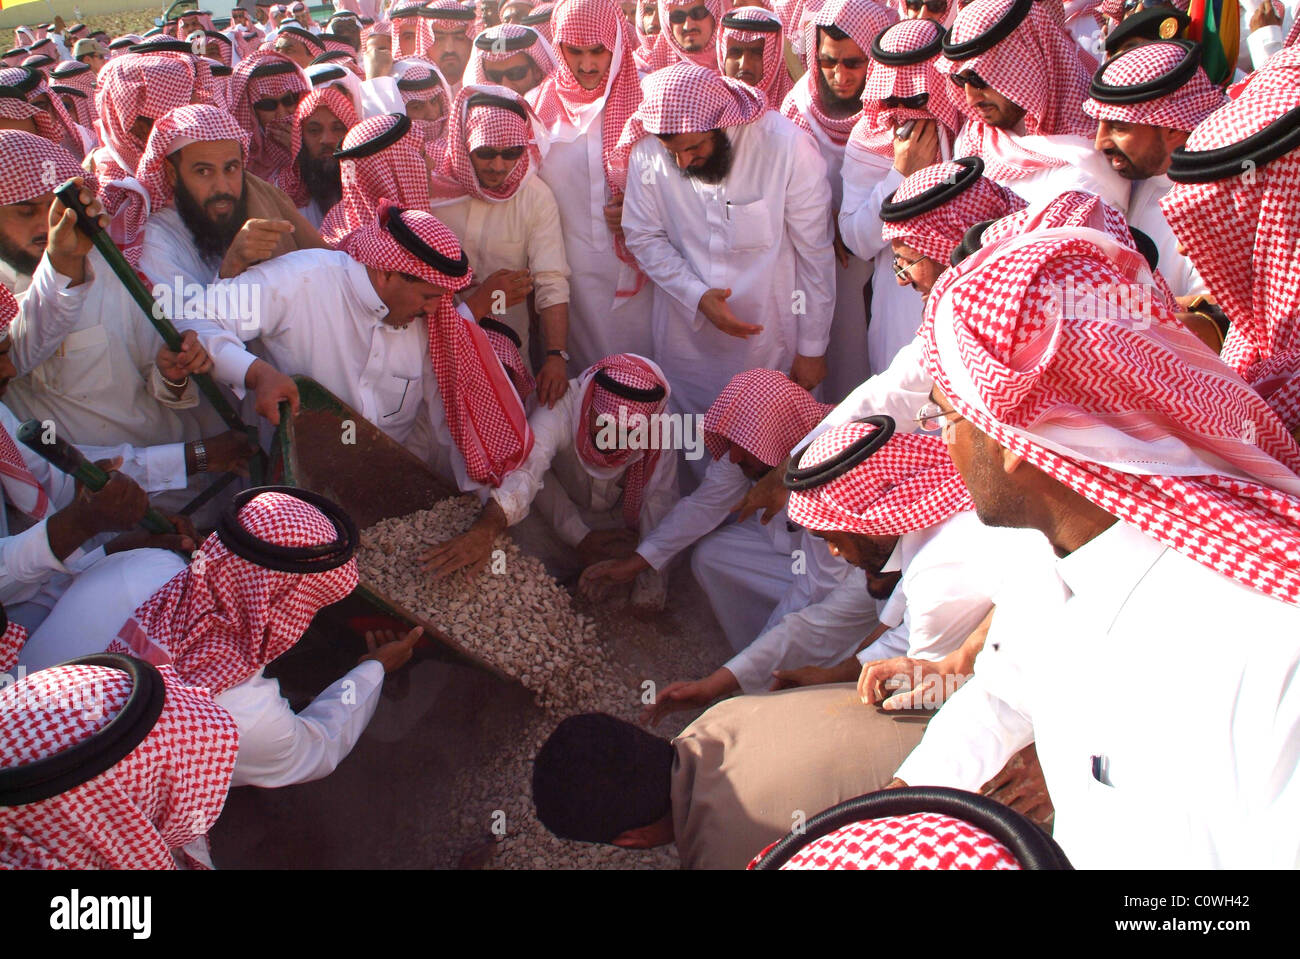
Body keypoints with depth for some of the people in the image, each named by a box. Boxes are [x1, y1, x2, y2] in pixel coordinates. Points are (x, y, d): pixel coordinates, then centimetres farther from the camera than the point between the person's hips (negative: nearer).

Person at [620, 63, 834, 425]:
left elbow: (815, 253, -11)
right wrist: (698, 296, -17)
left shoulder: (786, 145, -18)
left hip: (769, 339, -2)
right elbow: (644, 238, -1)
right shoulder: (648, 151, -11)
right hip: (686, 338, 2)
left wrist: (813, 349, -5)